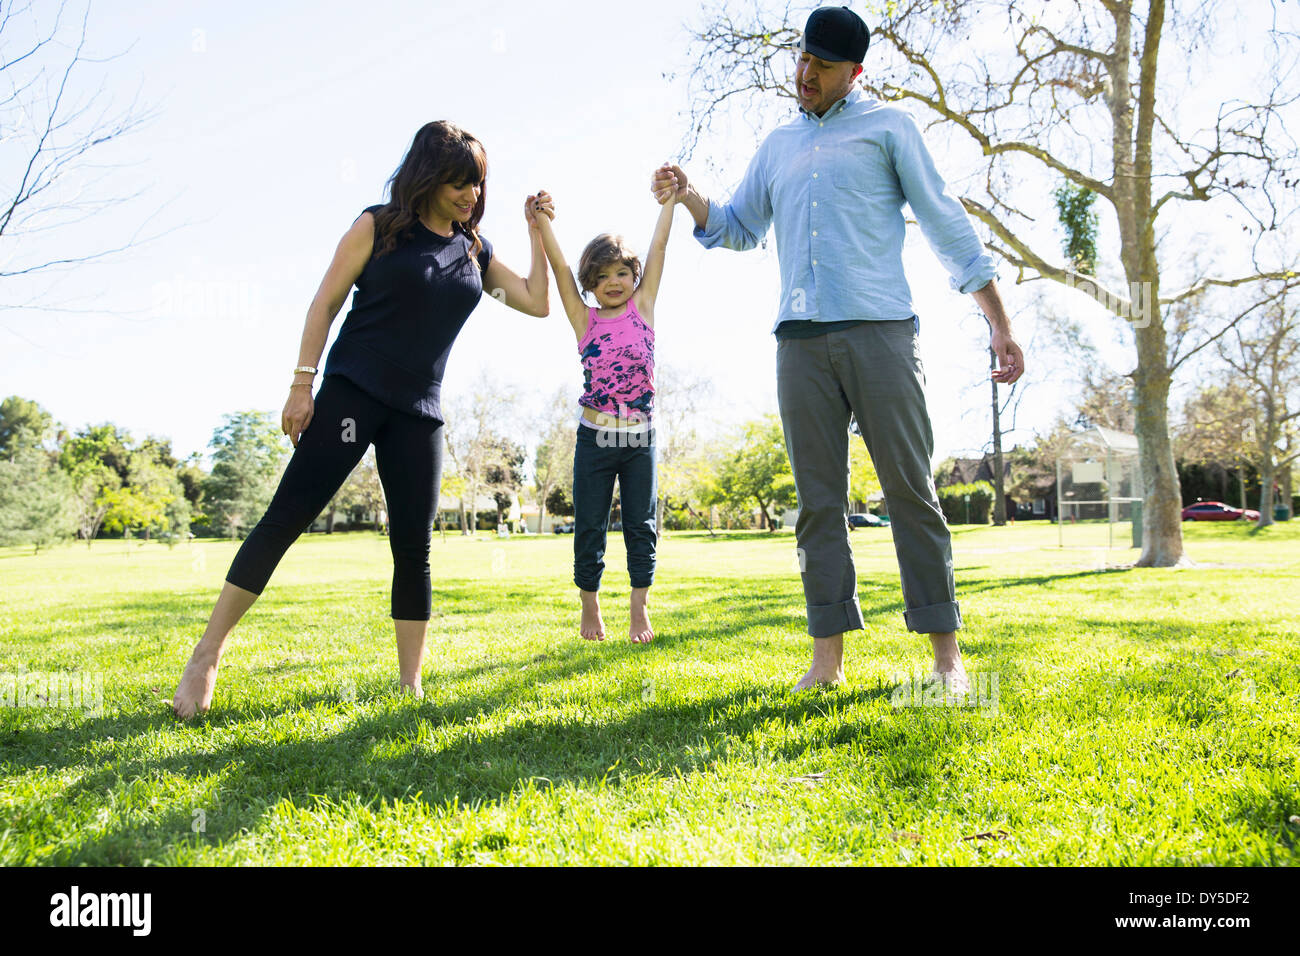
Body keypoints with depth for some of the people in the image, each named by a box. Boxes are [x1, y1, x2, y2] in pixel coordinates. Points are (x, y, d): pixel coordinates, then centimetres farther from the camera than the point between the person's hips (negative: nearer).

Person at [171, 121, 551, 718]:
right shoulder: (379, 227, 2)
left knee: (414, 548, 1)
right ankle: (209, 652, 1)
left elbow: (537, 303, 14)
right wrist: (302, 384, -7)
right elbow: (325, 303, 0)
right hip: (351, 394, -4)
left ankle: (410, 687, 8)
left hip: (418, 412, 4)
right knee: (287, 516, -8)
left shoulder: (475, 250, 14)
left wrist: (537, 232, 10)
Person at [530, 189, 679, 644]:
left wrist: (669, 199, 2)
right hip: (594, 437, 0)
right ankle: (590, 608, 20)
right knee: (589, 528, 5)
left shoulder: (643, 307, 4)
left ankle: (639, 610, 13)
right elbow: (560, 269, -5)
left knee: (641, 525, 5)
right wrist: (544, 222, -15)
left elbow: (658, 247, 2)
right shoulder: (585, 320, 3)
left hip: (640, 439, 0)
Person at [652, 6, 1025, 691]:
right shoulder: (777, 146, 23)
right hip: (800, 341, 4)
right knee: (818, 501, 1)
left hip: (879, 331, -3)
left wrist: (999, 323, 2)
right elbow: (739, 228, 28)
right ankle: (828, 656, 6)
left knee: (909, 490, -5)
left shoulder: (888, 126, 11)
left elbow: (946, 224, 8)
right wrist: (688, 197, 7)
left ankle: (945, 653, 0)